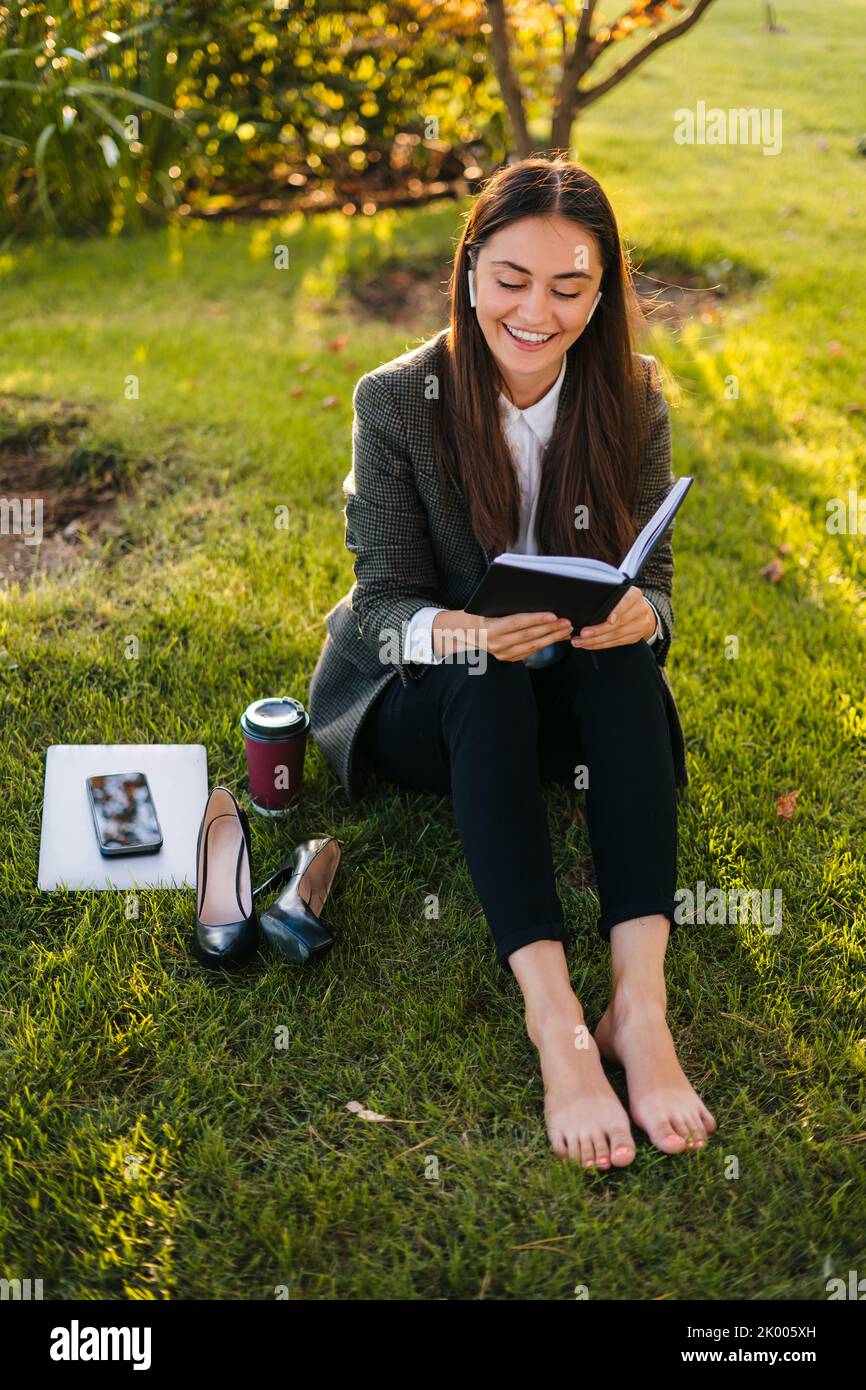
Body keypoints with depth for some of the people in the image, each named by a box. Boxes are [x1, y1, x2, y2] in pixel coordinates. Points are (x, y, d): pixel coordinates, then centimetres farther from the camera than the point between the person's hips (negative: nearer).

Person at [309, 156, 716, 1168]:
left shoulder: (632, 398, -5)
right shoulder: (396, 400, -12)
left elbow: (654, 580, -4)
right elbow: (384, 599, -13)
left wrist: (636, 617, -30)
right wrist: (463, 632, -37)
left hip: (576, 700, 2)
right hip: (421, 700, -2)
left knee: (628, 662, -30)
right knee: (488, 683, -35)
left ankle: (641, 1001, -40)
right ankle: (555, 1019, -43)